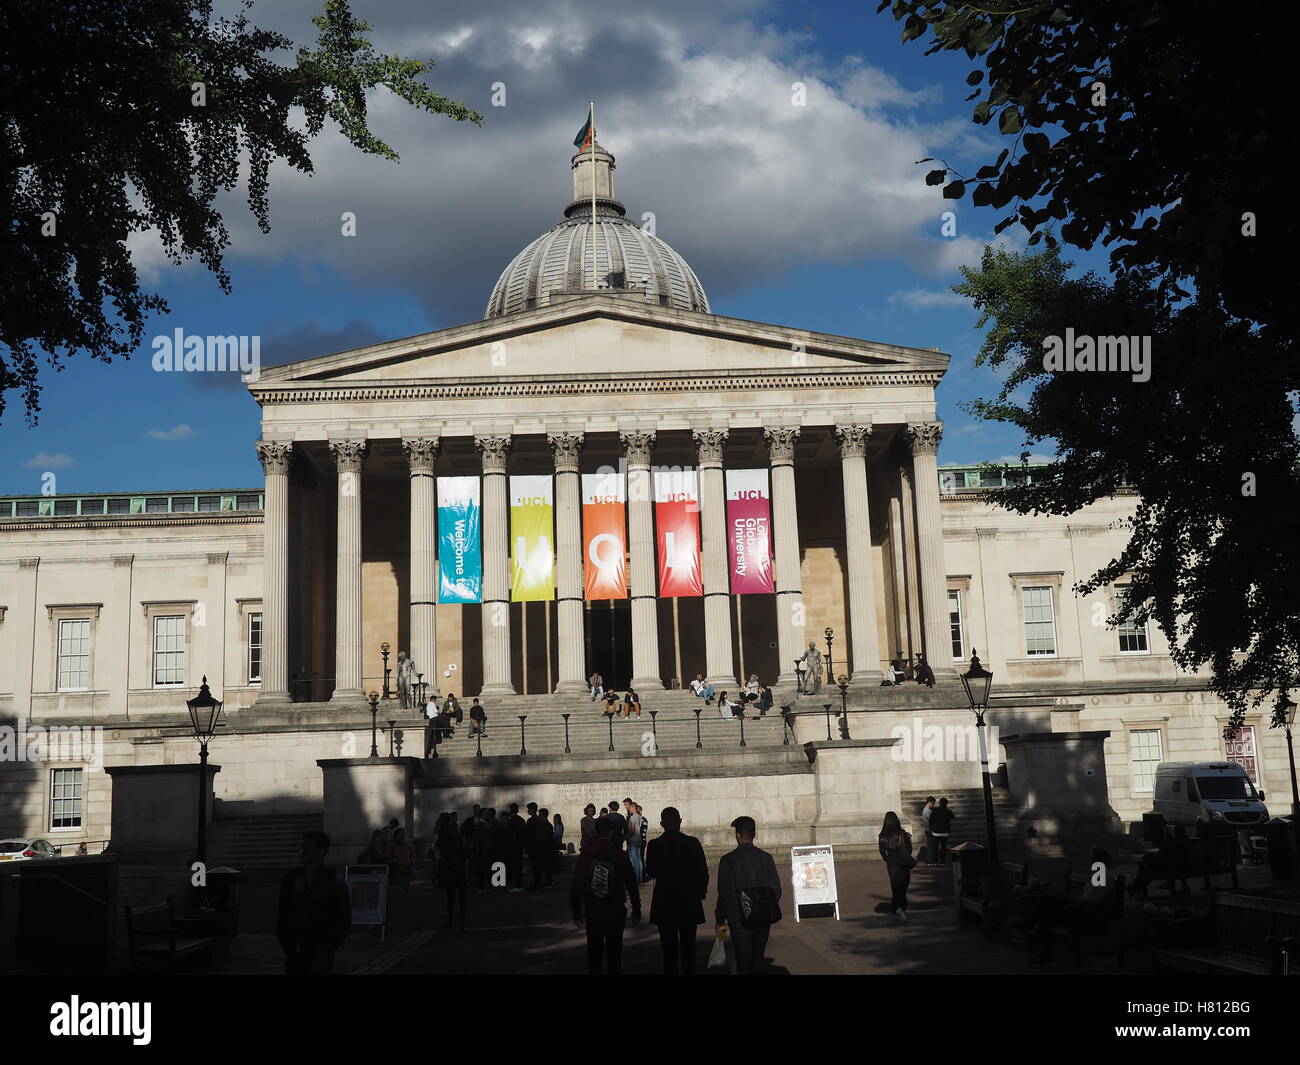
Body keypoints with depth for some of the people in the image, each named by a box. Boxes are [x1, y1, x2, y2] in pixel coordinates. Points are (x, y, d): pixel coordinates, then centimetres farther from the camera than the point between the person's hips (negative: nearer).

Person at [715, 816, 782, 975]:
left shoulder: (728, 859, -9)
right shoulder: (766, 858, 2)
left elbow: (724, 893, -10)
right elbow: (776, 889, 5)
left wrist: (720, 921, 0)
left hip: (740, 921, -4)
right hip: (764, 920, 4)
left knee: (743, 962, 2)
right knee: (758, 959, 14)